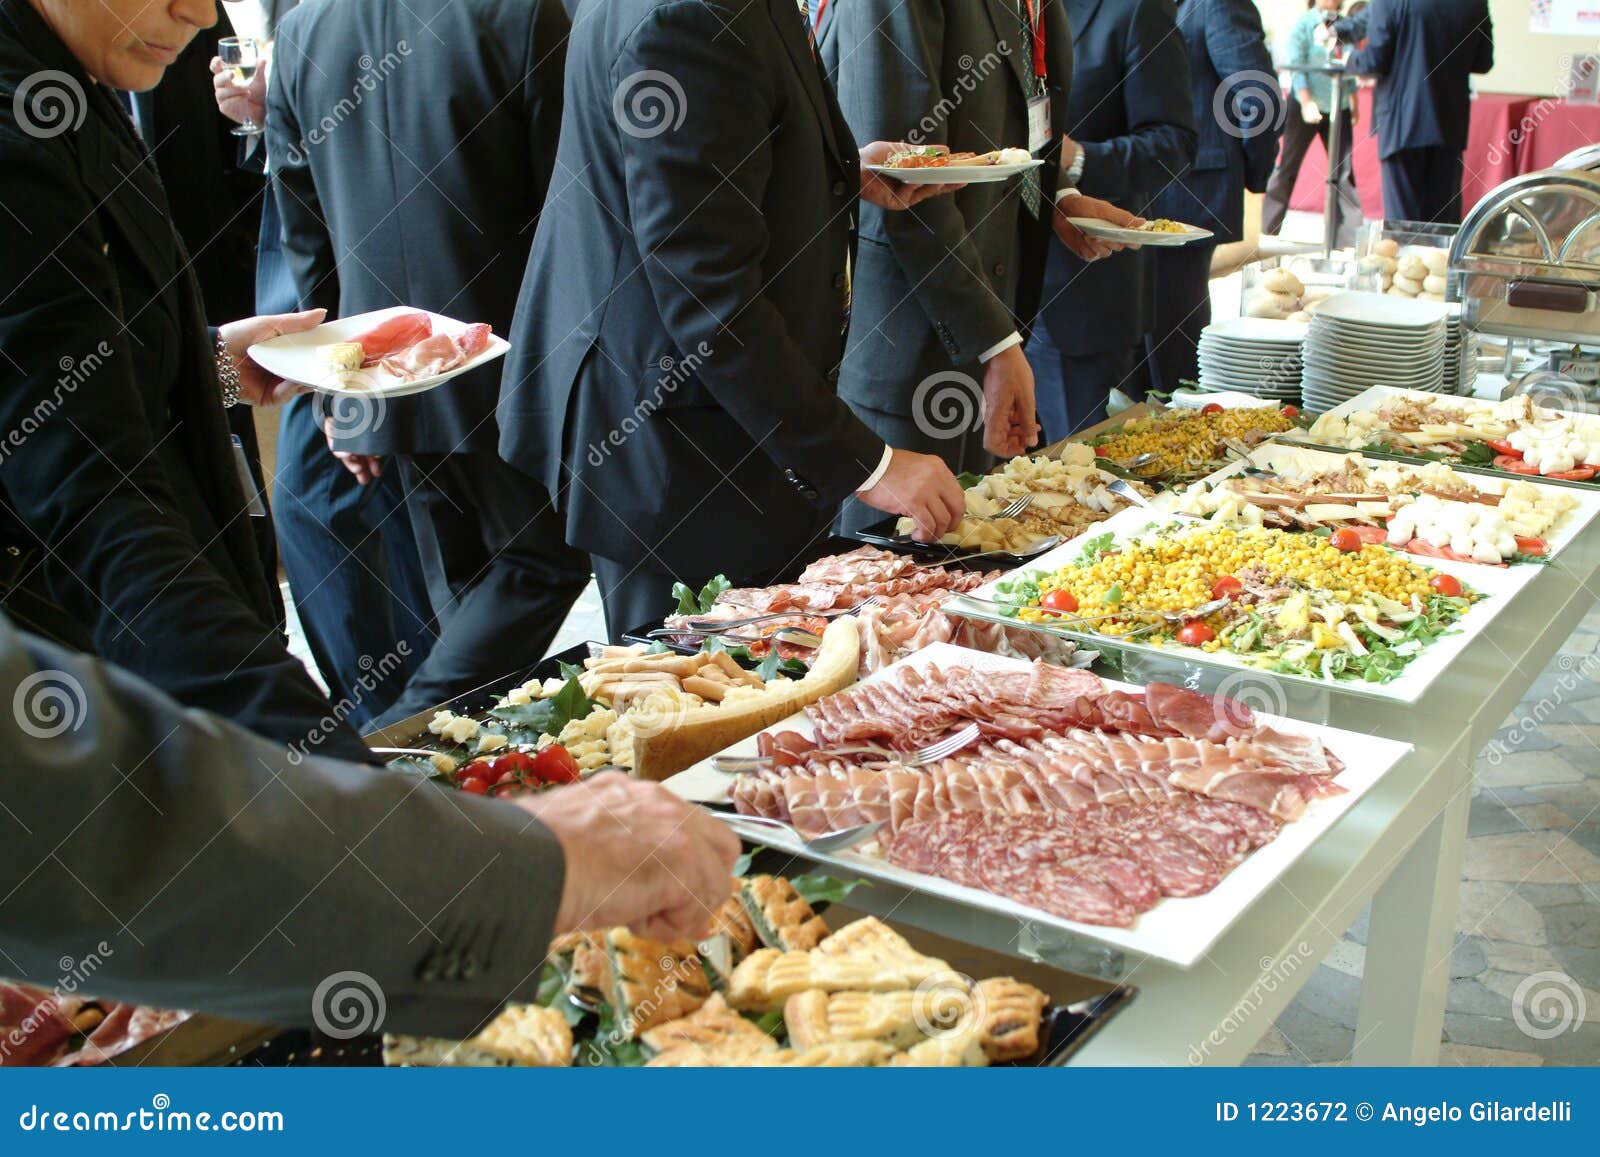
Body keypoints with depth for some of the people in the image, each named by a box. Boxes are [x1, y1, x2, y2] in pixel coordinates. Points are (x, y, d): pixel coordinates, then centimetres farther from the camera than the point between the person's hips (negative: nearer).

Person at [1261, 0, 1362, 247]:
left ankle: (1349, 240, 0)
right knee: (1287, 168, 2)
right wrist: (1306, 101, -20)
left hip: (1339, 108, 4)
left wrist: (1354, 102, 12)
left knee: (1344, 172, 0)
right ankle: (1266, 233, 10)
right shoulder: (1304, 23, -3)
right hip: (1307, 106, -4)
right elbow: (1296, 65, -11)